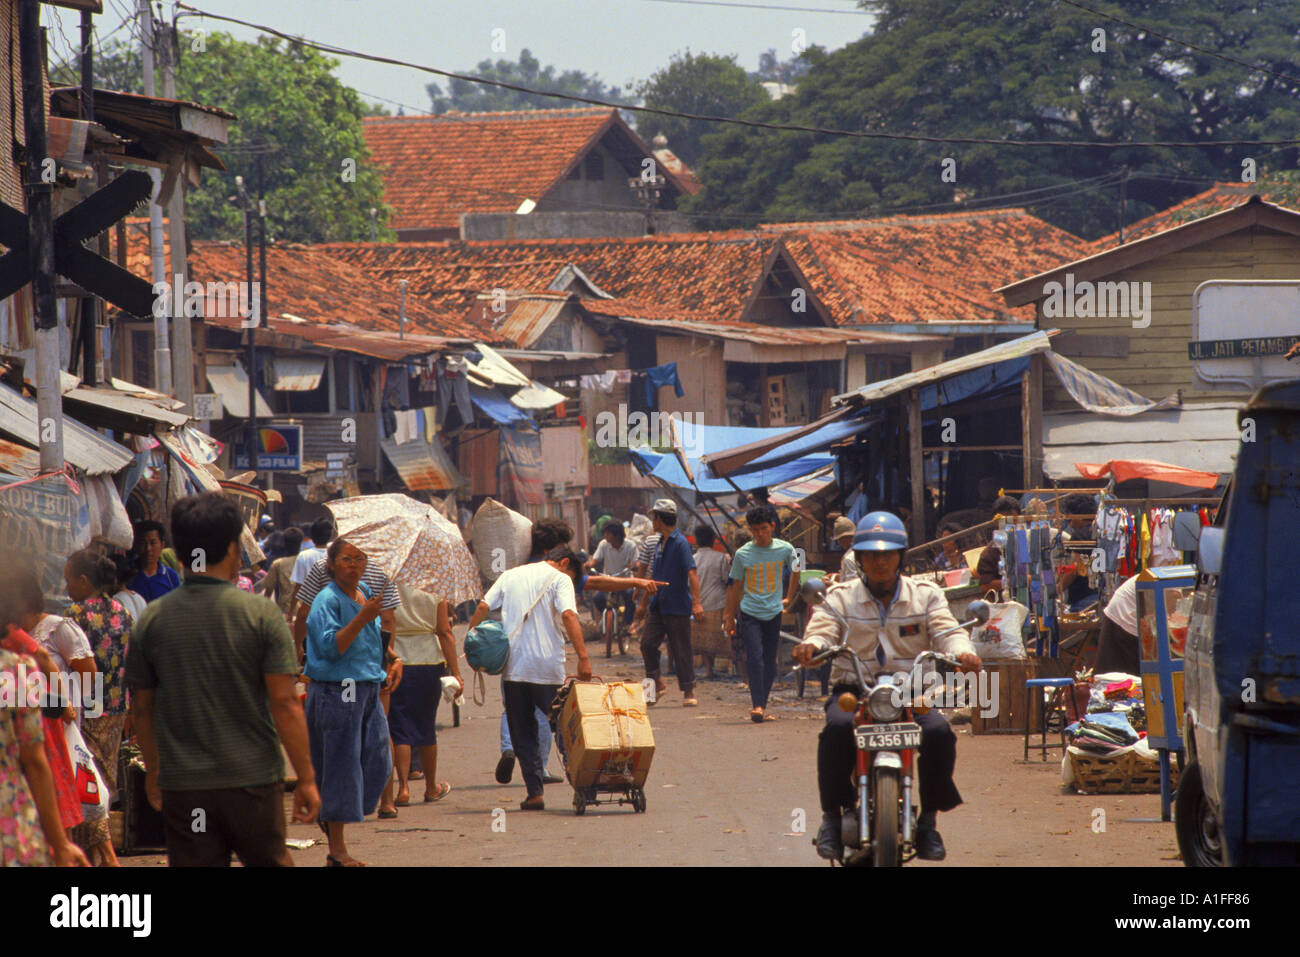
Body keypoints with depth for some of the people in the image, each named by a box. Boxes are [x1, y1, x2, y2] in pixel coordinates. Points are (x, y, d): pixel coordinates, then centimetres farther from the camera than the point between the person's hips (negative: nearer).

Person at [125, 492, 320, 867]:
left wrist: (153, 770, 22)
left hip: (183, 785, 2)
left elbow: (141, 708, 7)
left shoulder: (151, 620, 0)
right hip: (254, 779, -2)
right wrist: (306, 778, -4)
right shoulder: (260, 614, -8)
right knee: (270, 863, 15)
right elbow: (285, 702, -10)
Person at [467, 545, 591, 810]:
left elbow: (483, 607, 6)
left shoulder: (510, 575, 16)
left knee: (522, 734, 8)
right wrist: (582, 657, -21)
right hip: (547, 667, -3)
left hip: (513, 666, 4)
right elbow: (568, 615, -15)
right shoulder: (560, 579, 0)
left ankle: (535, 792, 1)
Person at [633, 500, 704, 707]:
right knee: (647, 643, -1)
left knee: (681, 650, -2)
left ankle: (689, 692, 6)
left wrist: (696, 602, -29)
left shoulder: (680, 543, -12)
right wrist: (644, 603, 27)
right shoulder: (660, 543, 14)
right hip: (658, 605, 7)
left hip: (677, 607, -7)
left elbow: (692, 573, -20)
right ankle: (656, 682, 14)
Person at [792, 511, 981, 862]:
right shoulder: (840, 596, 10)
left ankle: (929, 819, -11)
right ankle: (831, 815, -19)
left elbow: (945, 630, -1)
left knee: (939, 732, -29)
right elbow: (823, 630, -5)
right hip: (853, 691, -1)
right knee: (837, 728, -34)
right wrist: (810, 646, -31)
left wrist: (962, 651, -25)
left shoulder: (926, 594, 12)